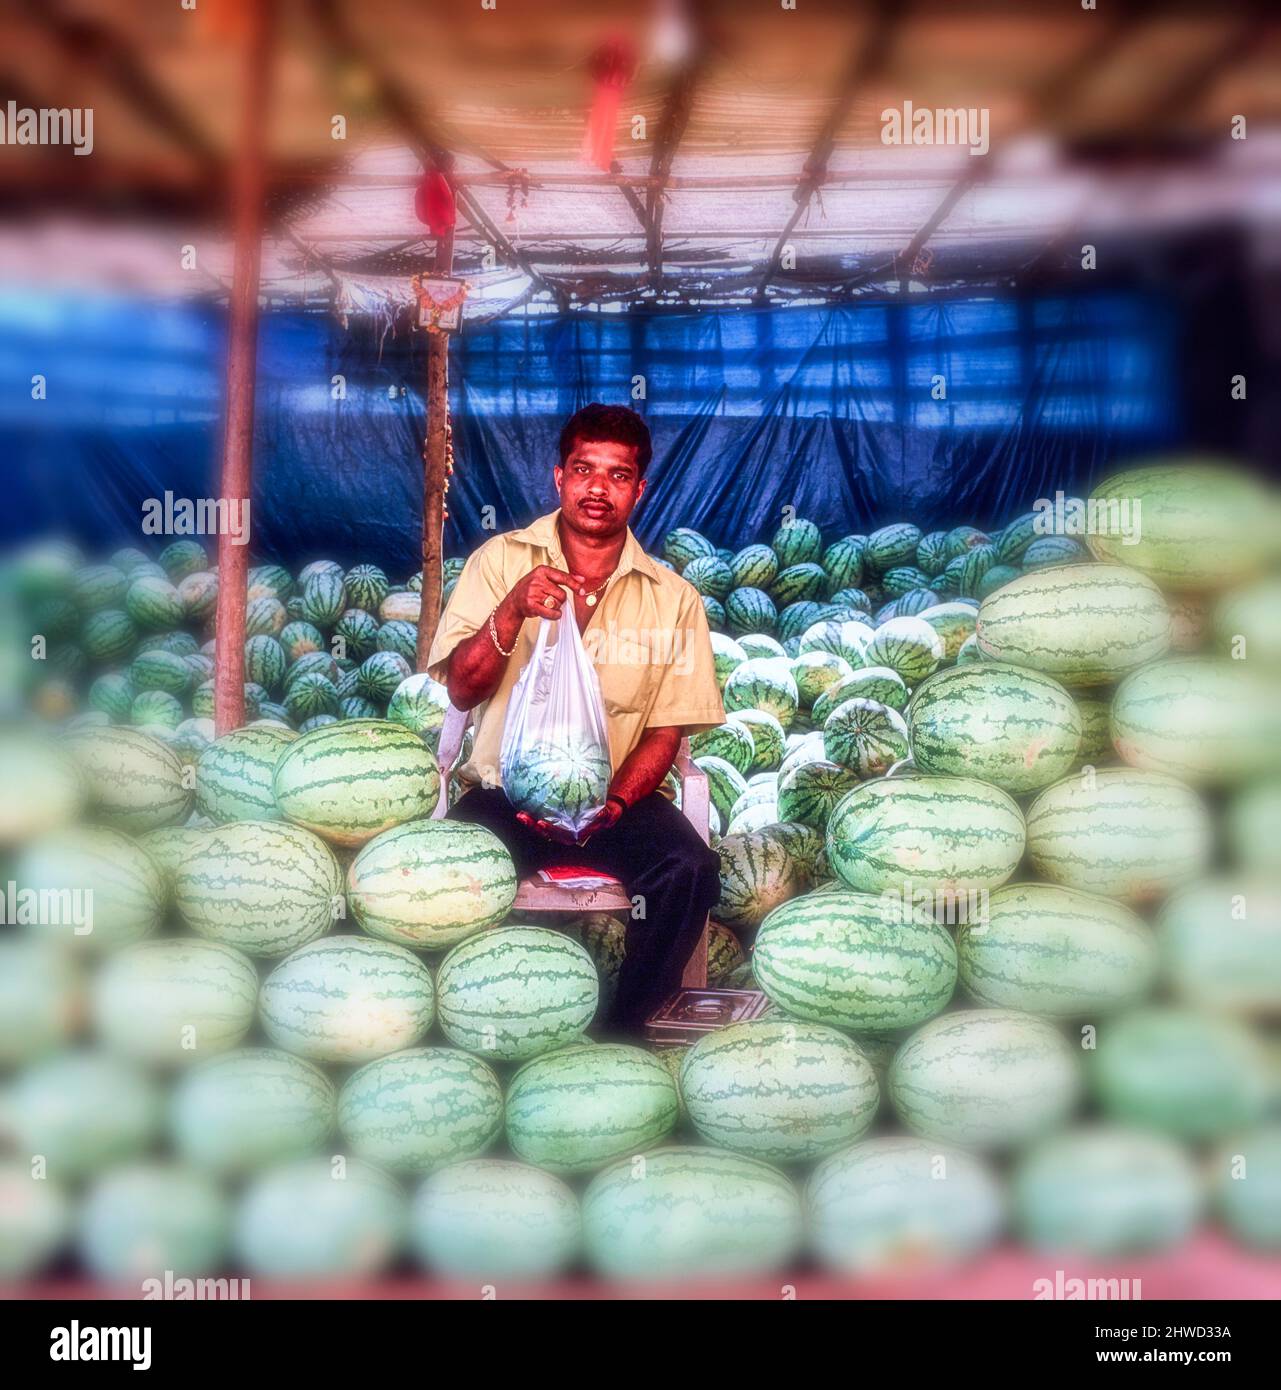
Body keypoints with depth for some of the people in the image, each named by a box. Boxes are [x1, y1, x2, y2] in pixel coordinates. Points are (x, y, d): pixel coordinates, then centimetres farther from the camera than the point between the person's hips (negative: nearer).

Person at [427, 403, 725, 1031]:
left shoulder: (673, 598, 4)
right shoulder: (501, 561, 4)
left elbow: (666, 731, 2)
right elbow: (461, 690, -3)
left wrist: (613, 804, -16)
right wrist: (510, 612, -21)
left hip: (615, 796, 1)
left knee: (690, 869, -27)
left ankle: (620, 1029, -4)